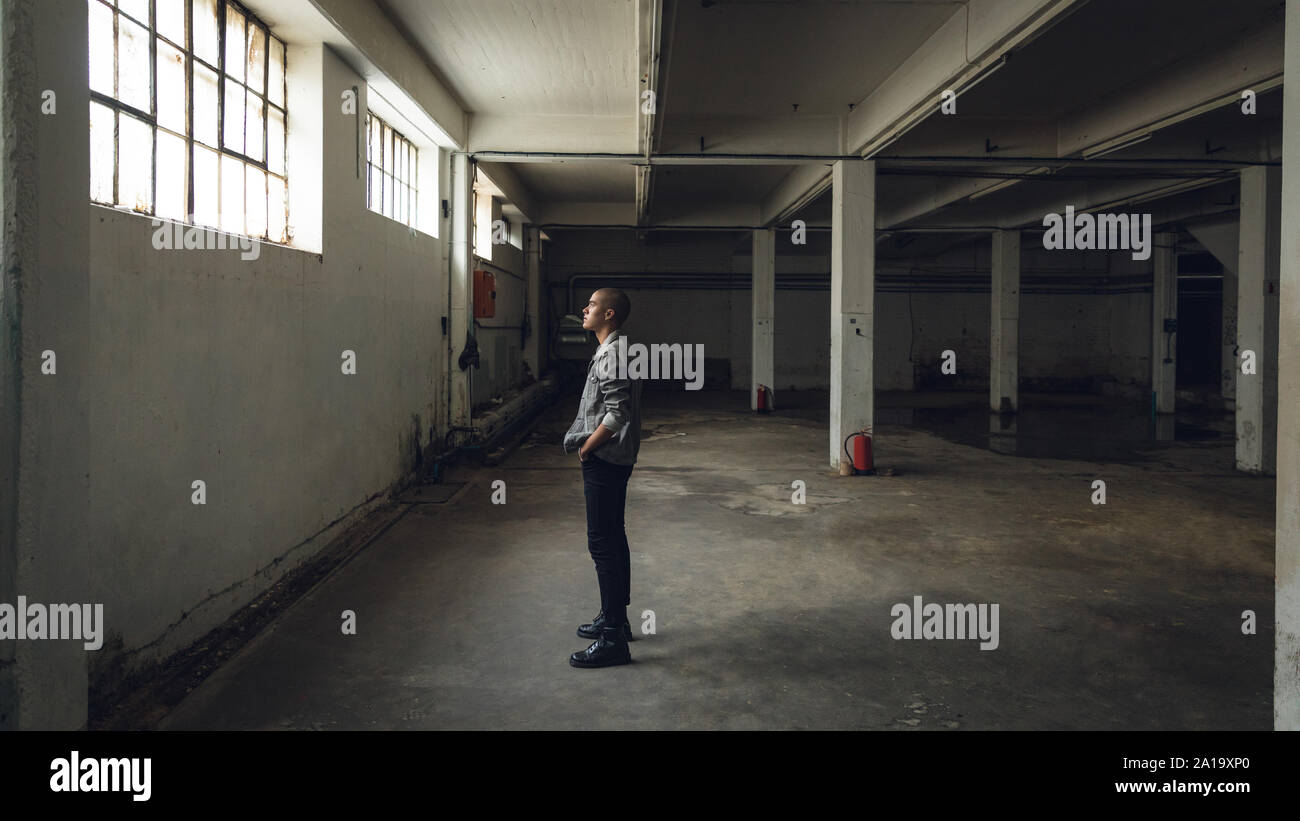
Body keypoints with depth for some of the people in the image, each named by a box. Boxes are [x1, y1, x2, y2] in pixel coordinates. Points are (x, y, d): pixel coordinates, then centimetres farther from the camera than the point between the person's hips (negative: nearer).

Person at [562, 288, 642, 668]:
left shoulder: (613, 354, -18)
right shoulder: (612, 350, 15)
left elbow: (616, 414, -25)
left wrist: (587, 447, -15)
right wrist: (587, 444, 15)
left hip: (604, 461, -11)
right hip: (611, 460, 11)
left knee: (603, 542, -8)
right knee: (611, 538, 18)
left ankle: (613, 639, -4)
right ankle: (615, 617, 30)